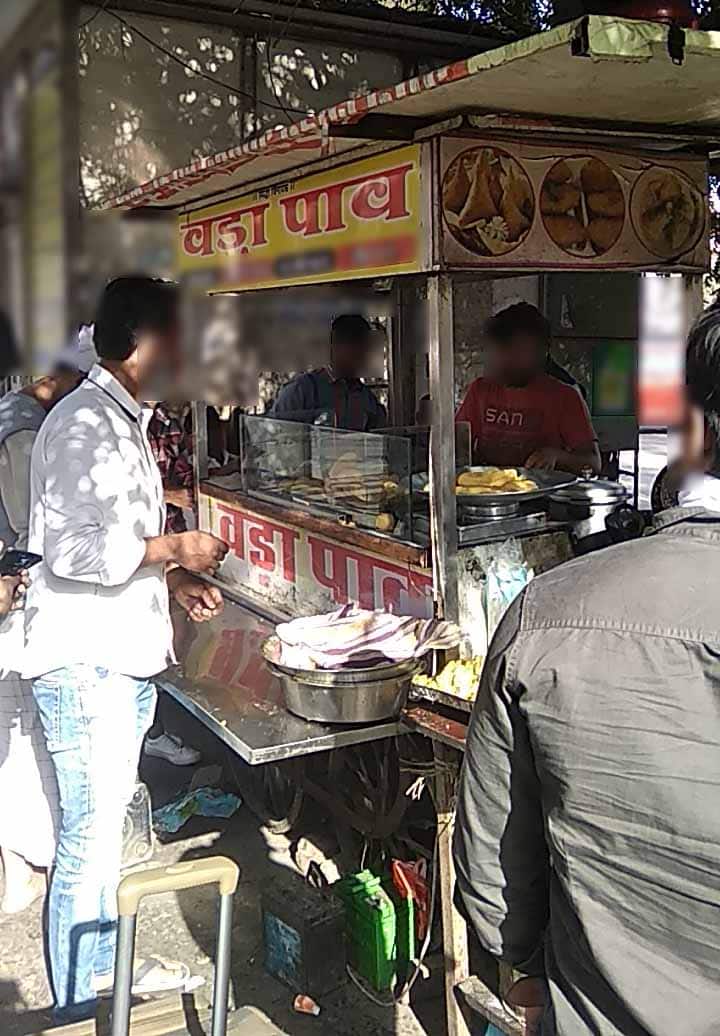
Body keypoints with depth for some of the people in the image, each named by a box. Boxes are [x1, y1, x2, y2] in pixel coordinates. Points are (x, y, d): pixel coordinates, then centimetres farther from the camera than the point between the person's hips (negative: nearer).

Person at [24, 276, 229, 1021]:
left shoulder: (121, 420, 15)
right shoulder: (83, 422, -17)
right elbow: (72, 552, -24)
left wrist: (173, 580, 11)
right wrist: (172, 549, -14)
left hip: (121, 661, 10)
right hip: (86, 664, -10)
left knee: (105, 829, 21)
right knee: (89, 842, 0)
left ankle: (107, 964, 37)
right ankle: (77, 1007, 15)